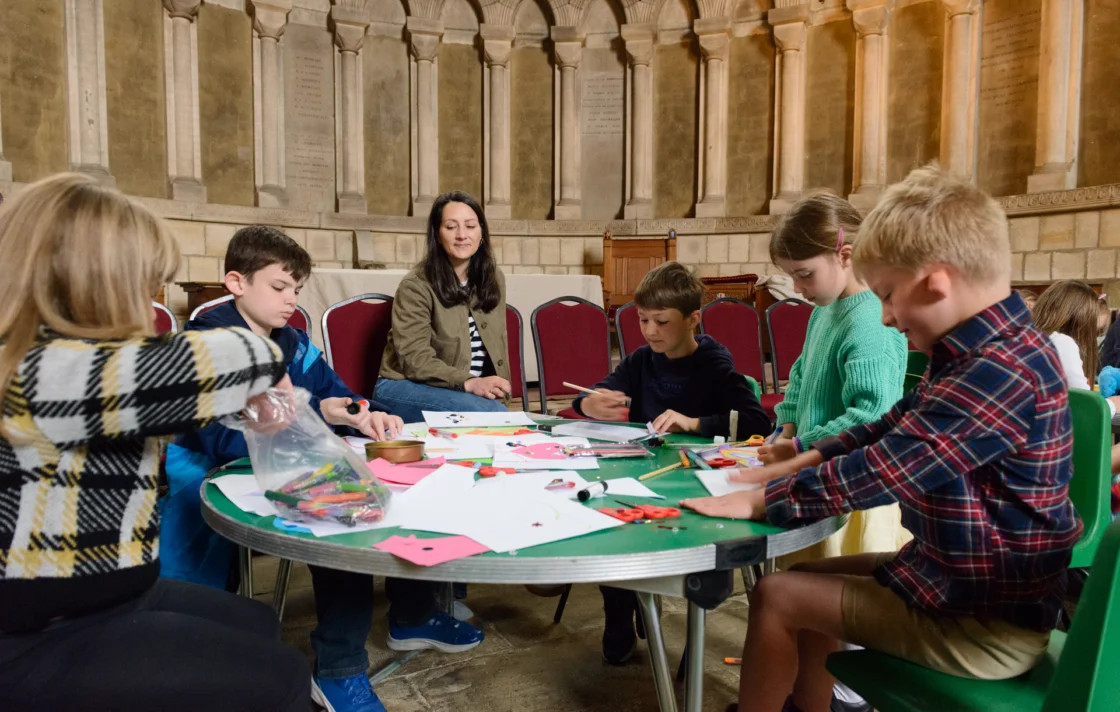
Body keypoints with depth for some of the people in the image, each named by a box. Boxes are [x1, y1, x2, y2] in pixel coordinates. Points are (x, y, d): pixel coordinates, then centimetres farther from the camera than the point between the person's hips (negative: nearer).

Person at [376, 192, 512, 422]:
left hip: (467, 393, 5)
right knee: (491, 413, -31)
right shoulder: (416, 285, -12)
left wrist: (498, 392, 3)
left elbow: (497, 345, 13)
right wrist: (469, 383, -31)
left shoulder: (494, 279, 7)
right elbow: (415, 360, -18)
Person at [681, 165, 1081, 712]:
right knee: (811, 578, 17)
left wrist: (754, 501, -18)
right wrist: (788, 468, 5)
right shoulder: (985, 353, 6)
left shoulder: (1003, 371, -27)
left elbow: (882, 471, -28)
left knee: (776, 596, -7)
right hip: (962, 577, 10)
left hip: (986, 621, -10)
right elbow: (888, 428, 12)